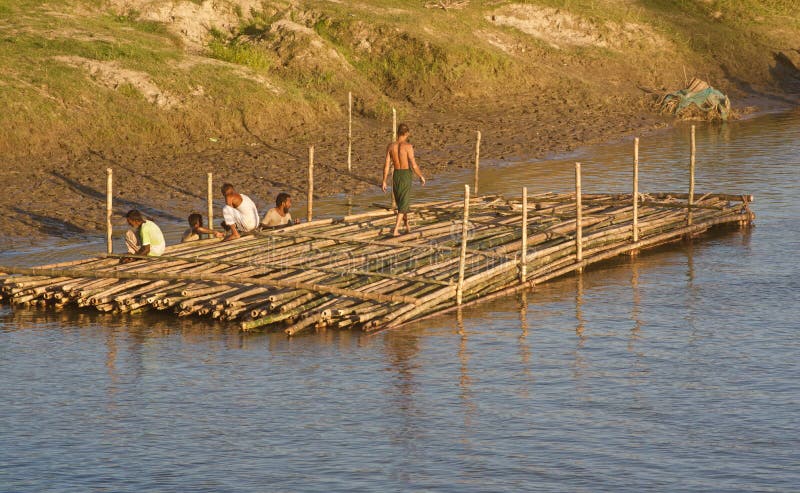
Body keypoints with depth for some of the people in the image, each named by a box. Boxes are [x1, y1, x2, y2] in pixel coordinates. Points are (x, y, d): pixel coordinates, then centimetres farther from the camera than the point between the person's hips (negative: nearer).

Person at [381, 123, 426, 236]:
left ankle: (407, 226, 38)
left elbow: (387, 165, -2)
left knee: (401, 202, 23)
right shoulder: (408, 146, -17)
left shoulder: (390, 146, -3)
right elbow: (414, 165, -18)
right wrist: (421, 176, -1)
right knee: (403, 204, 0)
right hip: (406, 176, -5)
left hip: (396, 176, 5)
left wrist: (384, 181, 3)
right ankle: (395, 230, -10)